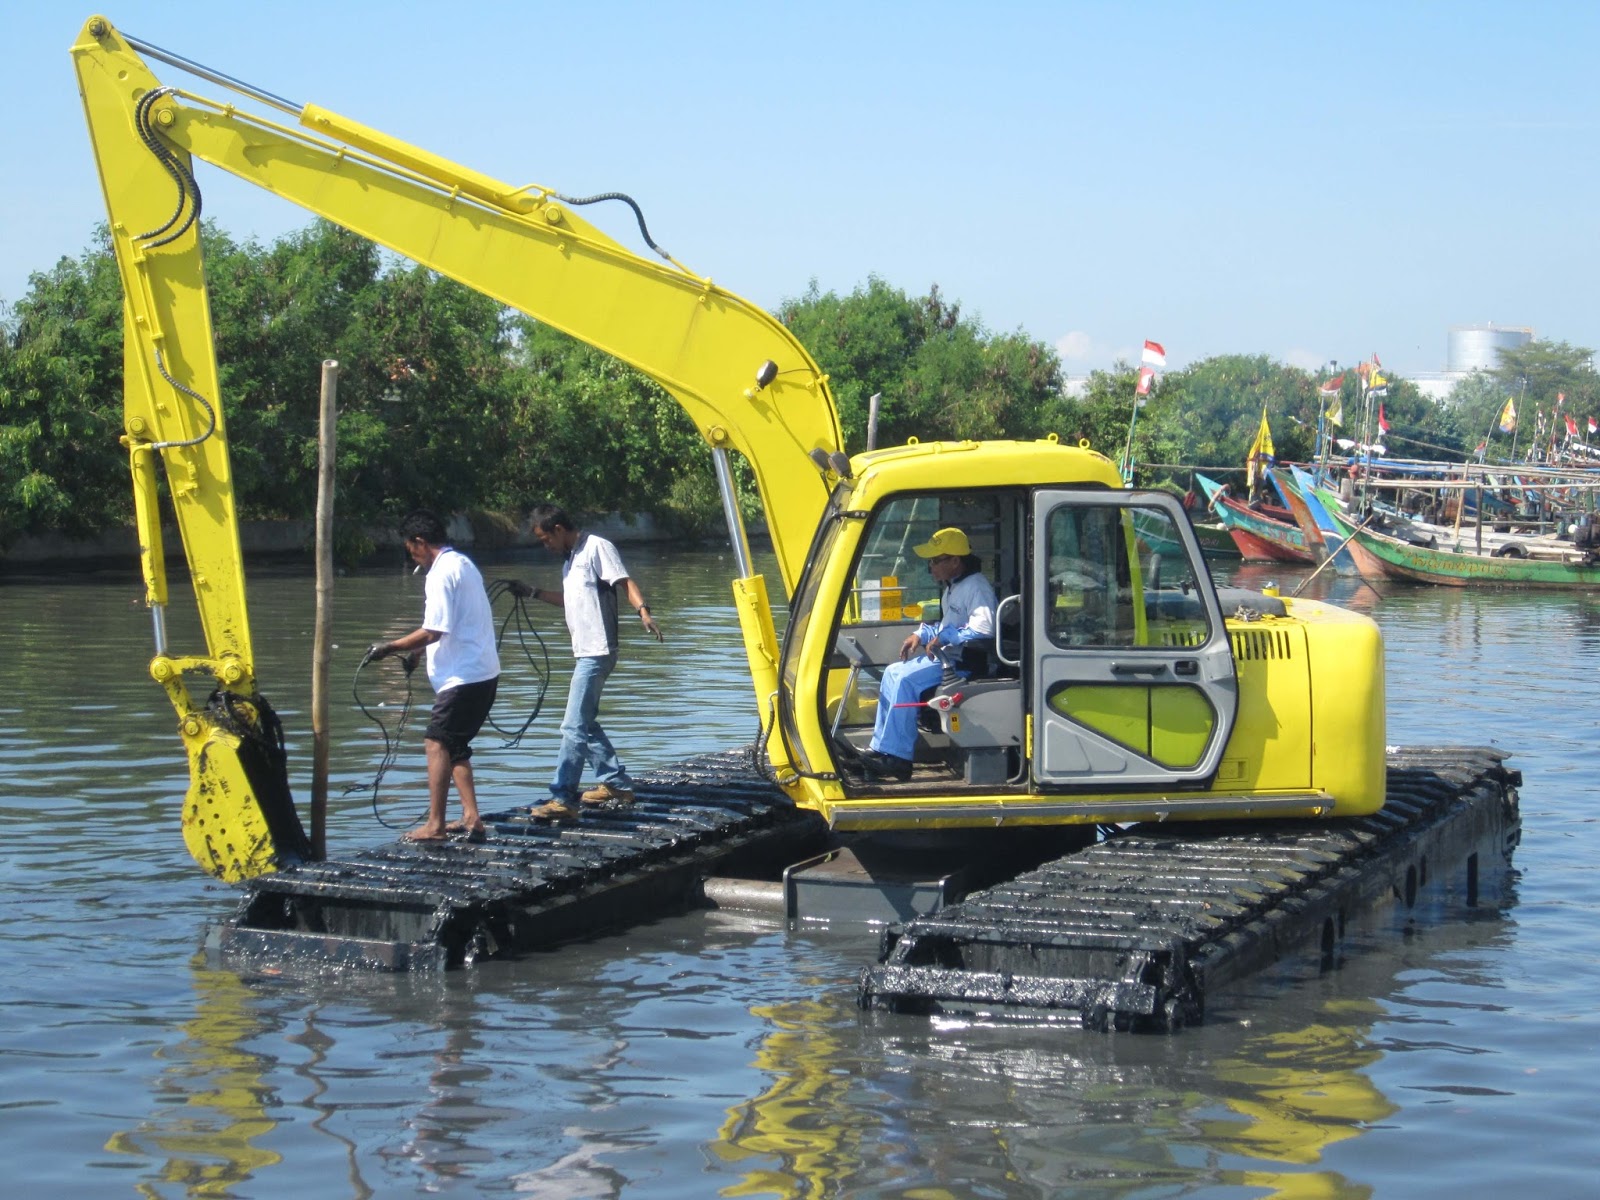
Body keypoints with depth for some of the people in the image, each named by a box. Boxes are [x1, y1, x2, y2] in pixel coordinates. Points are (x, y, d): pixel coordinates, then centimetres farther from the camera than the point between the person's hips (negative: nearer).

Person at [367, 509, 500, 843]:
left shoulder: (442, 574, -14)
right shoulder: (464, 564, 16)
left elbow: (432, 632, -21)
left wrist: (389, 648, -11)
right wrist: (418, 652, 25)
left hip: (463, 675, -10)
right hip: (482, 672, 10)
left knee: (438, 742, -7)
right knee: (454, 745, 15)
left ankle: (435, 825, -9)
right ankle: (471, 818, 11)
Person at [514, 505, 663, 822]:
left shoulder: (597, 547, -8)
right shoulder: (570, 558, 19)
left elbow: (625, 582, -17)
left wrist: (643, 612, -33)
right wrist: (534, 593, 27)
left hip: (597, 652, -10)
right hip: (583, 652, 10)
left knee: (574, 726, -12)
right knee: (585, 723, 16)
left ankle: (563, 799, -13)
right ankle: (616, 784, 25)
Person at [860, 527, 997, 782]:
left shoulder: (977, 587, -17)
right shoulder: (952, 587, 16)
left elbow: (984, 629, -31)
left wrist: (943, 637, -23)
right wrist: (922, 635, 11)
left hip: (964, 662, -11)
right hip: (946, 655, 11)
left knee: (906, 679, -23)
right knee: (892, 672, 7)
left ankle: (898, 758, -22)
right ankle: (880, 749, 6)